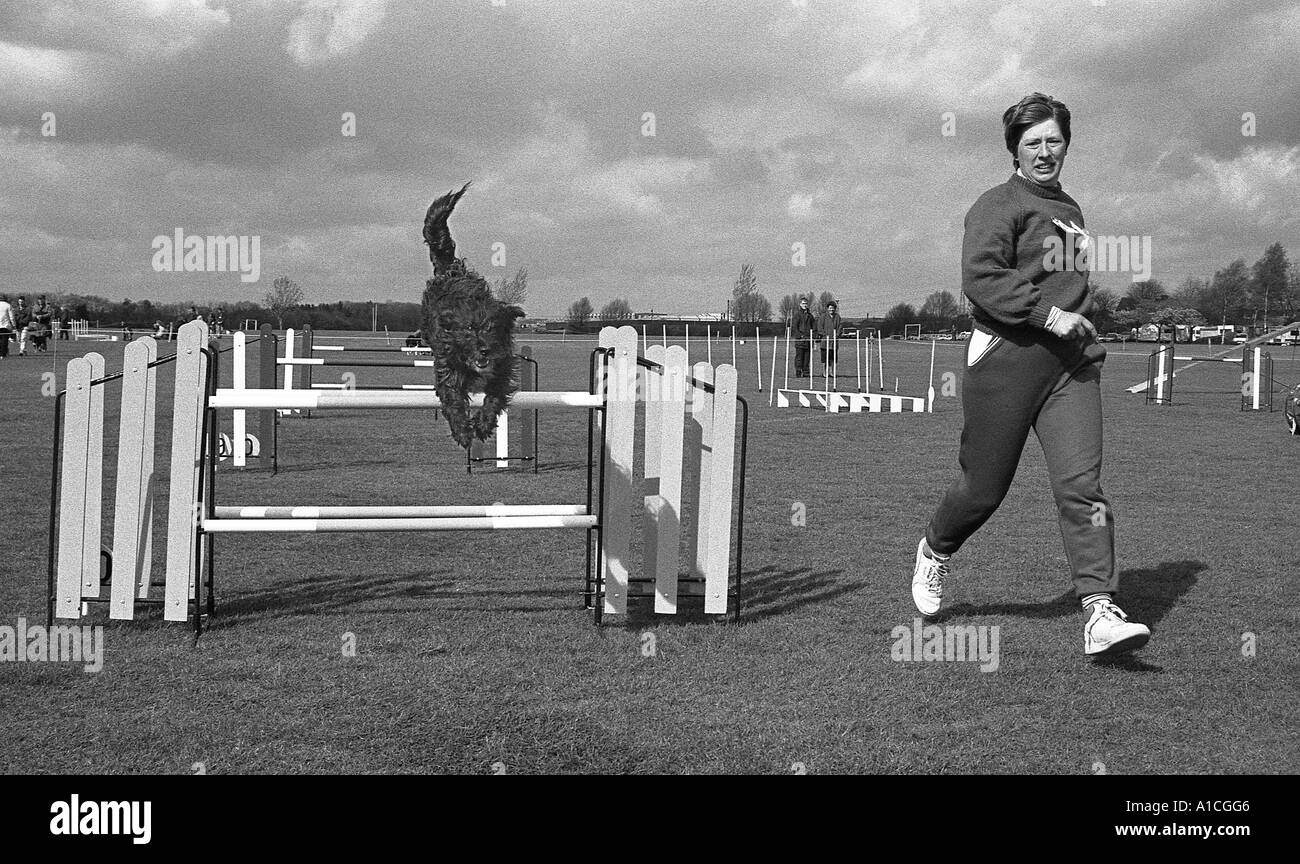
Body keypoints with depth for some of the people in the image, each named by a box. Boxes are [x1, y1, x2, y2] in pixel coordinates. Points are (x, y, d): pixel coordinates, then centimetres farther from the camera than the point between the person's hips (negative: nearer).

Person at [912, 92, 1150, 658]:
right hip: (1006, 357, -5)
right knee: (985, 485, 5)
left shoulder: (1070, 209, 21)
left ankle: (1101, 614, -15)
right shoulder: (998, 205, -4)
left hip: (1071, 366, 6)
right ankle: (935, 550, 36)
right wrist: (1047, 315, -23)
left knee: (1081, 484, -9)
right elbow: (981, 279, -18)